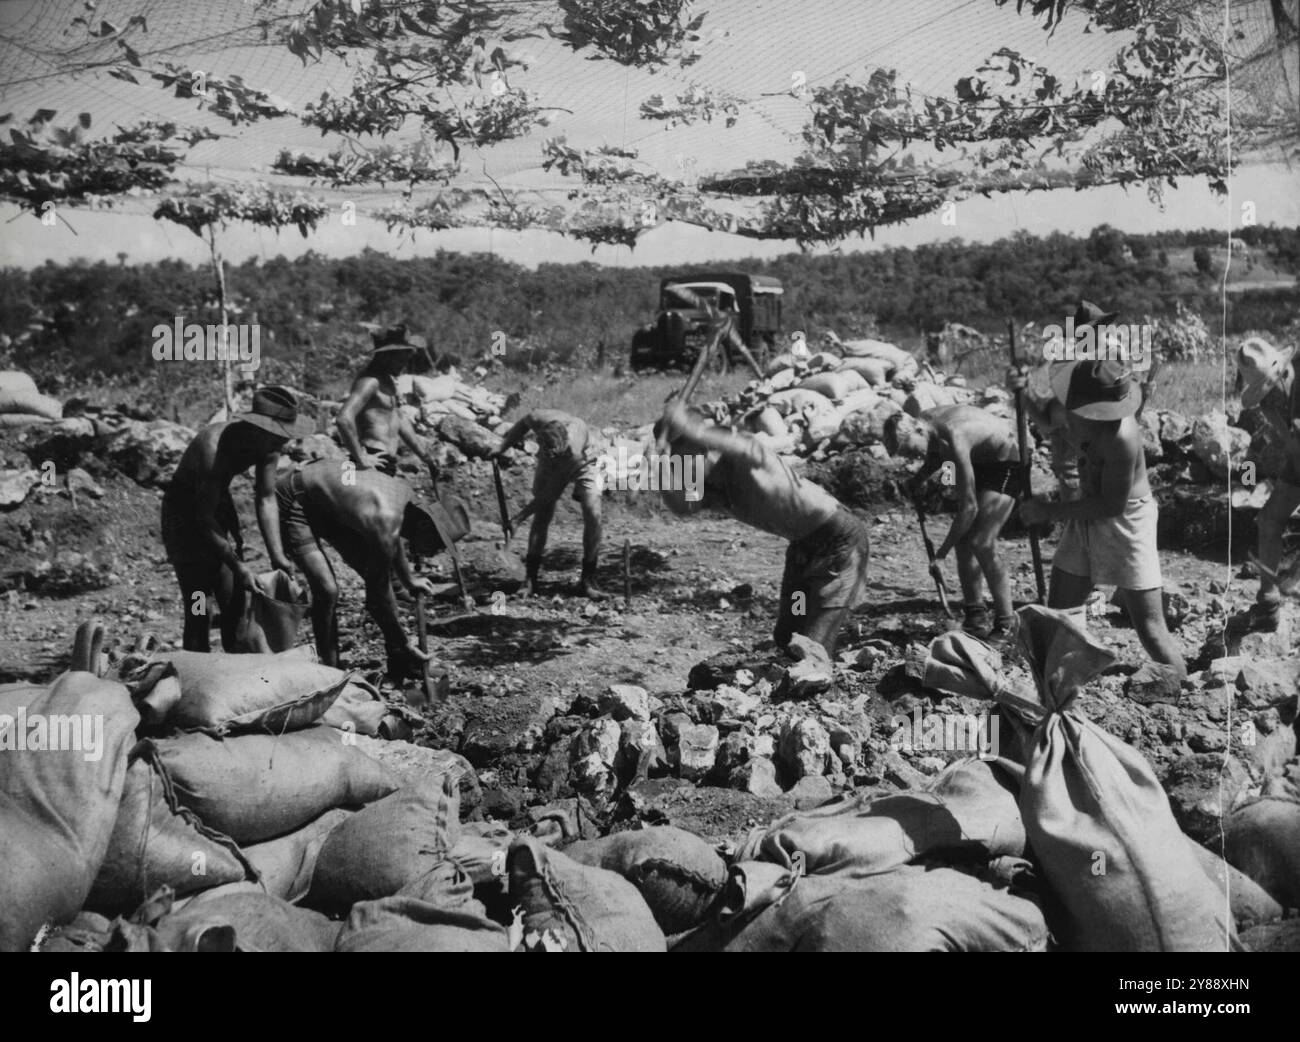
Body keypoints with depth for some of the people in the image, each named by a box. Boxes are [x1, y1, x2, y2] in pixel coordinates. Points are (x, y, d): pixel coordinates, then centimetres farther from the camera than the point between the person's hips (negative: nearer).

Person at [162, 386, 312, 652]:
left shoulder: (267, 444, -15)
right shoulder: (214, 447, -35)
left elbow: (266, 499, -9)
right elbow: (204, 520, -32)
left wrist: (277, 557, -15)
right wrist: (238, 566, -33)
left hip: (219, 503, 7)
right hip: (185, 510, -7)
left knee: (236, 604, 6)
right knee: (198, 610, -10)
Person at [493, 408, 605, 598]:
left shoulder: (574, 449, -42)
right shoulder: (539, 419, -36)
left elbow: (549, 495, -31)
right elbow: (524, 423, -5)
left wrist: (518, 518, -28)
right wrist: (504, 446, 3)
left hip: (583, 462, -3)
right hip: (551, 466, 3)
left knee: (593, 515, -19)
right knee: (541, 516, -9)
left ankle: (588, 580, -10)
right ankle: (530, 580, -2)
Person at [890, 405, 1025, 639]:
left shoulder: (953, 438, -36)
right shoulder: (925, 420, -11)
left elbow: (969, 507, -34)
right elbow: (937, 457, 15)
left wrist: (942, 552, -29)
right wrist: (921, 478, -4)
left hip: (1009, 462, -9)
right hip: (980, 461, 9)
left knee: (981, 543, -17)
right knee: (963, 541, 2)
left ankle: (1005, 624, -6)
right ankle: (975, 620, 9)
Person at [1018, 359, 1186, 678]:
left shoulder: (1120, 437, -32)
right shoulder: (1077, 414, -9)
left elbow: (1113, 505, -24)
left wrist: (1049, 511, -19)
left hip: (1125, 521, -8)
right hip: (1086, 517, 8)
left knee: (1150, 628, -6)